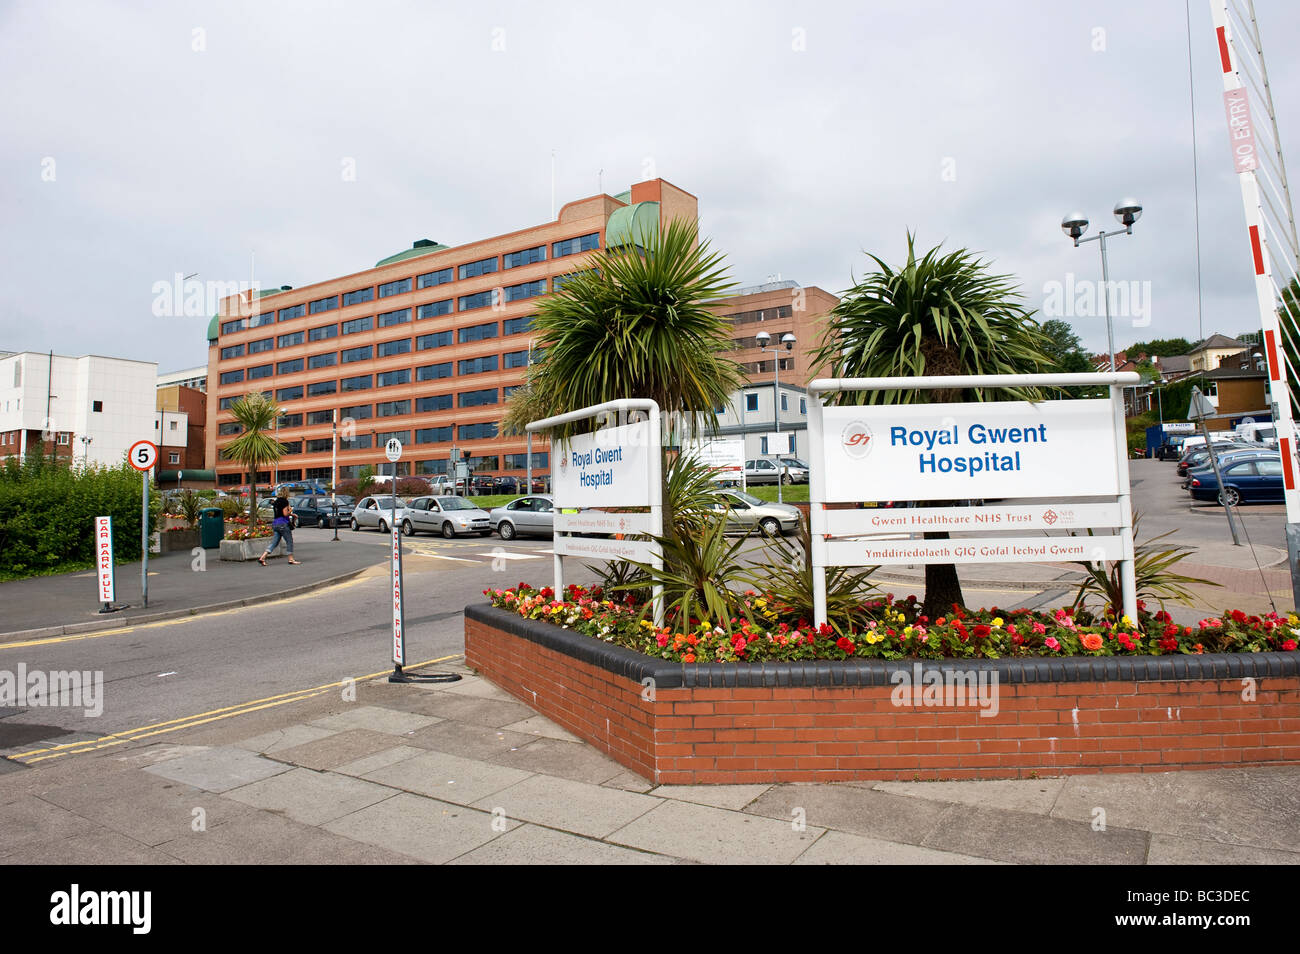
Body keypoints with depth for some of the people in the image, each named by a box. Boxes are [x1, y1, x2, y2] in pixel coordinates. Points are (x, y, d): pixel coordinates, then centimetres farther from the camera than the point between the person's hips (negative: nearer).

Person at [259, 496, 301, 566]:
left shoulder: (277, 501, 15)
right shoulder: (284, 501, -12)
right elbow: (285, 514, -16)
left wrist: (291, 514, 23)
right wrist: (290, 510, 2)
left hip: (275, 523, 8)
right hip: (282, 524, -8)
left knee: (275, 542, 9)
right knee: (289, 541, 4)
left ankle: (262, 557, -1)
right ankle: (291, 559, 8)